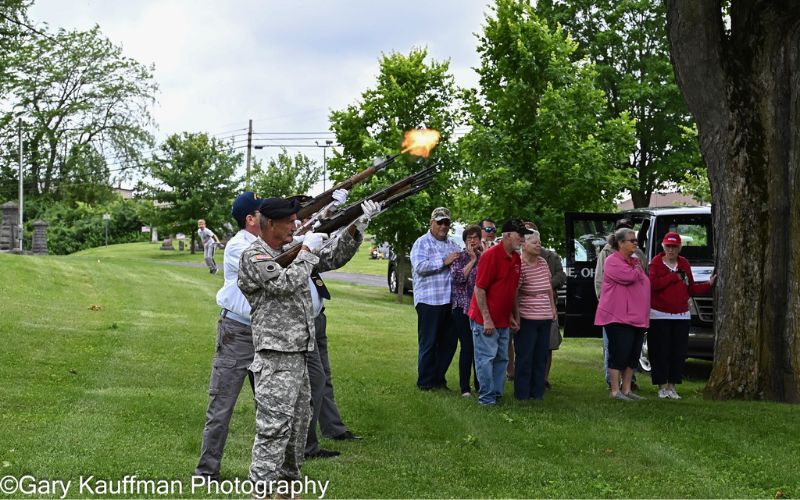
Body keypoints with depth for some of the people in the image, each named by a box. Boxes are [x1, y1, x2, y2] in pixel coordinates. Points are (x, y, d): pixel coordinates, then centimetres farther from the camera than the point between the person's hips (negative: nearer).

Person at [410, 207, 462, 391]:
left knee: (449, 342, 10)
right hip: (429, 300, -6)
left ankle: (439, 379, 21)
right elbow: (419, 267, -16)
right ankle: (425, 382, 8)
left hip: (449, 300, 6)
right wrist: (444, 262, -19)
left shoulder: (452, 245, 17)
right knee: (428, 343, 0)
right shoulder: (422, 243, -2)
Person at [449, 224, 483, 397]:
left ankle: (479, 383, 17)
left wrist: (483, 256, -5)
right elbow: (457, 277, -14)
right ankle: (465, 387, 2)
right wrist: (472, 260, -12)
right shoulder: (460, 257, 0)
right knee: (467, 347, -5)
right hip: (462, 307, -4)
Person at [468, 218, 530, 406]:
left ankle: (497, 394, 23)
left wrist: (512, 316, 14)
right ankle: (486, 398, 3)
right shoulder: (491, 255, -15)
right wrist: (486, 319, -19)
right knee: (486, 357, -3)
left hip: (503, 321, 8)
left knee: (501, 358, 13)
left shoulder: (516, 258, 8)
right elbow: (479, 288, -16)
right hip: (485, 320, -8)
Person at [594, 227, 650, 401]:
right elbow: (628, 277, -23)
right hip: (618, 317, -9)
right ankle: (615, 391, -1)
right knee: (619, 354, -7)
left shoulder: (636, 262, 19)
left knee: (633, 355, 10)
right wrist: (637, 270, -3)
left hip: (637, 317, 9)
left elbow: (644, 283, 22)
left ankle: (627, 389, 18)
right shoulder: (612, 261, -9)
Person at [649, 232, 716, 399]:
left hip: (681, 315, 4)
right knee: (660, 352, -2)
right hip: (659, 316, -4)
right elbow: (653, 284, -18)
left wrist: (708, 284, 4)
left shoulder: (684, 264, 13)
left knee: (678, 352, 5)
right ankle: (662, 387, 7)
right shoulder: (656, 263, -1)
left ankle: (672, 386, 15)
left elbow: (691, 289, 16)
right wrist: (674, 277, -13)